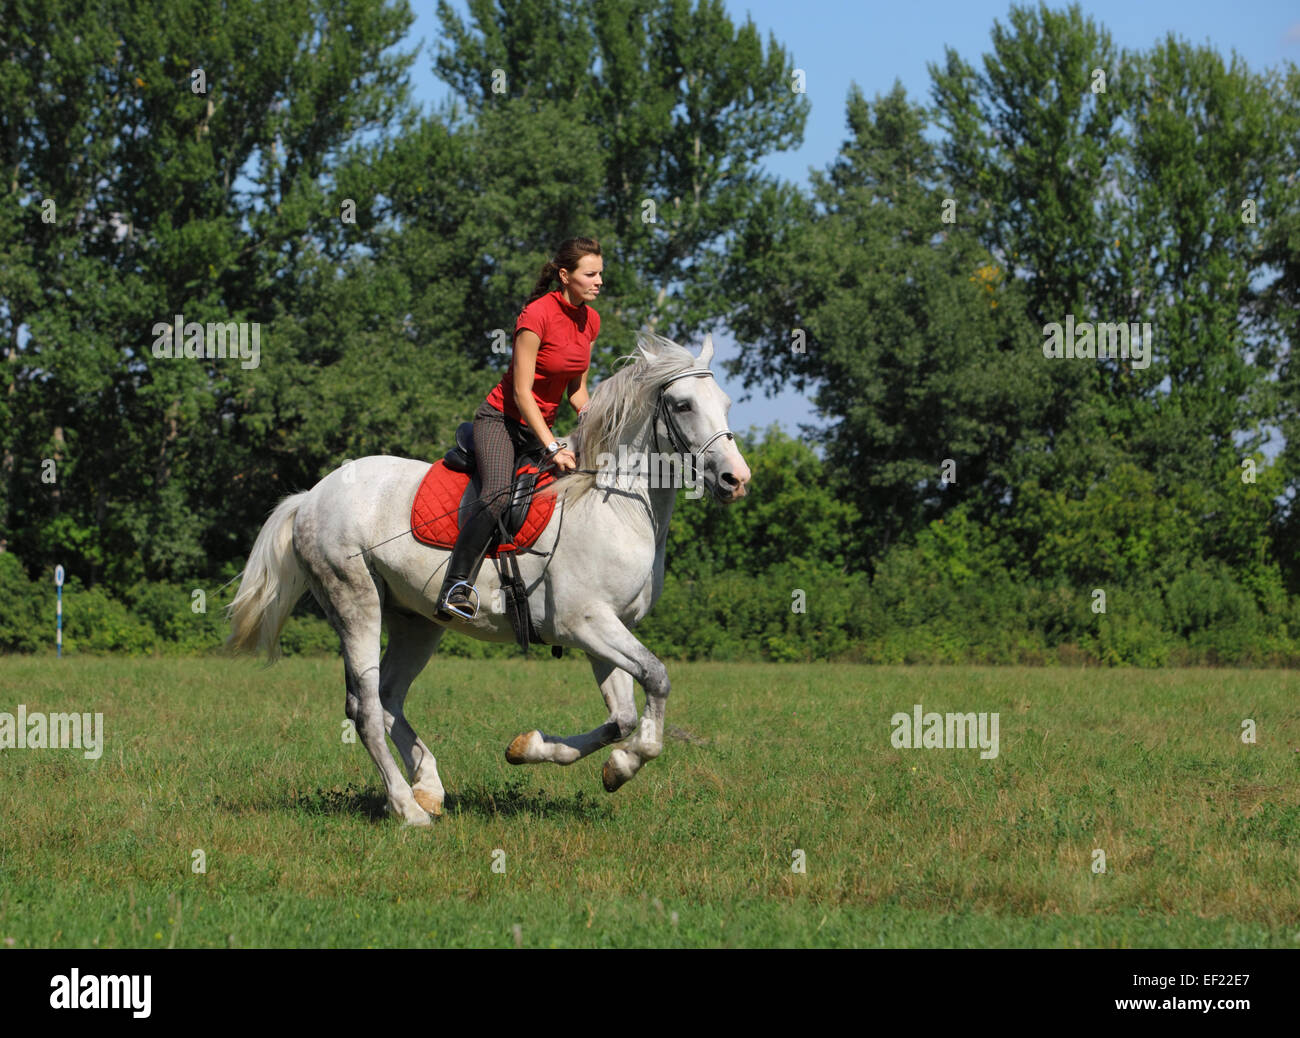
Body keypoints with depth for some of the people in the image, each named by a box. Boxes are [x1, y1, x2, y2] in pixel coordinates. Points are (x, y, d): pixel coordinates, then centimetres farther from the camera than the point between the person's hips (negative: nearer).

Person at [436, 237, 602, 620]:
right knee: (498, 496, -32)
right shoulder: (537, 315, -19)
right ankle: (454, 588, -33)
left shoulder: (590, 320, 4)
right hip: (502, 420, -8)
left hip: (542, 426, 8)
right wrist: (552, 447, -26)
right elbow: (521, 391, -21)